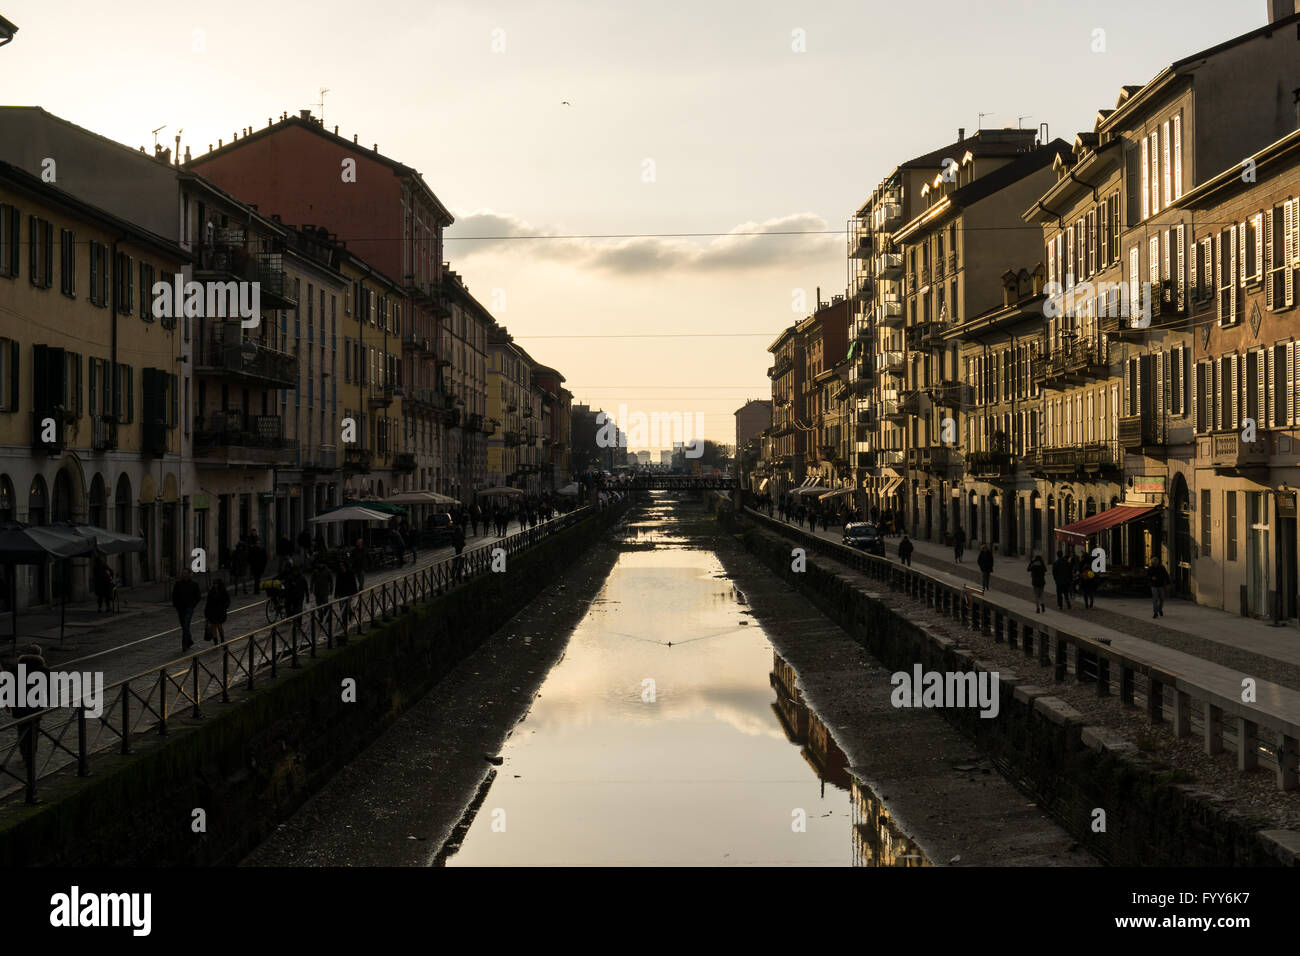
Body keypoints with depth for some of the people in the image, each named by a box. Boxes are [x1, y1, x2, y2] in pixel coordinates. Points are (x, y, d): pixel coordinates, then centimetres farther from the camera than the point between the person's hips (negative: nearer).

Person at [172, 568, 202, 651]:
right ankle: (190, 641, 32)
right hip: (180, 609, 4)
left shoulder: (194, 583, -4)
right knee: (184, 627, 13)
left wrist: (193, 605, -5)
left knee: (185, 626, -14)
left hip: (189, 608, -4)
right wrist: (175, 605, 3)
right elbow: (174, 595, 13)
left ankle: (184, 646, -12)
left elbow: (198, 596, 1)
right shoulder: (178, 583, 4)